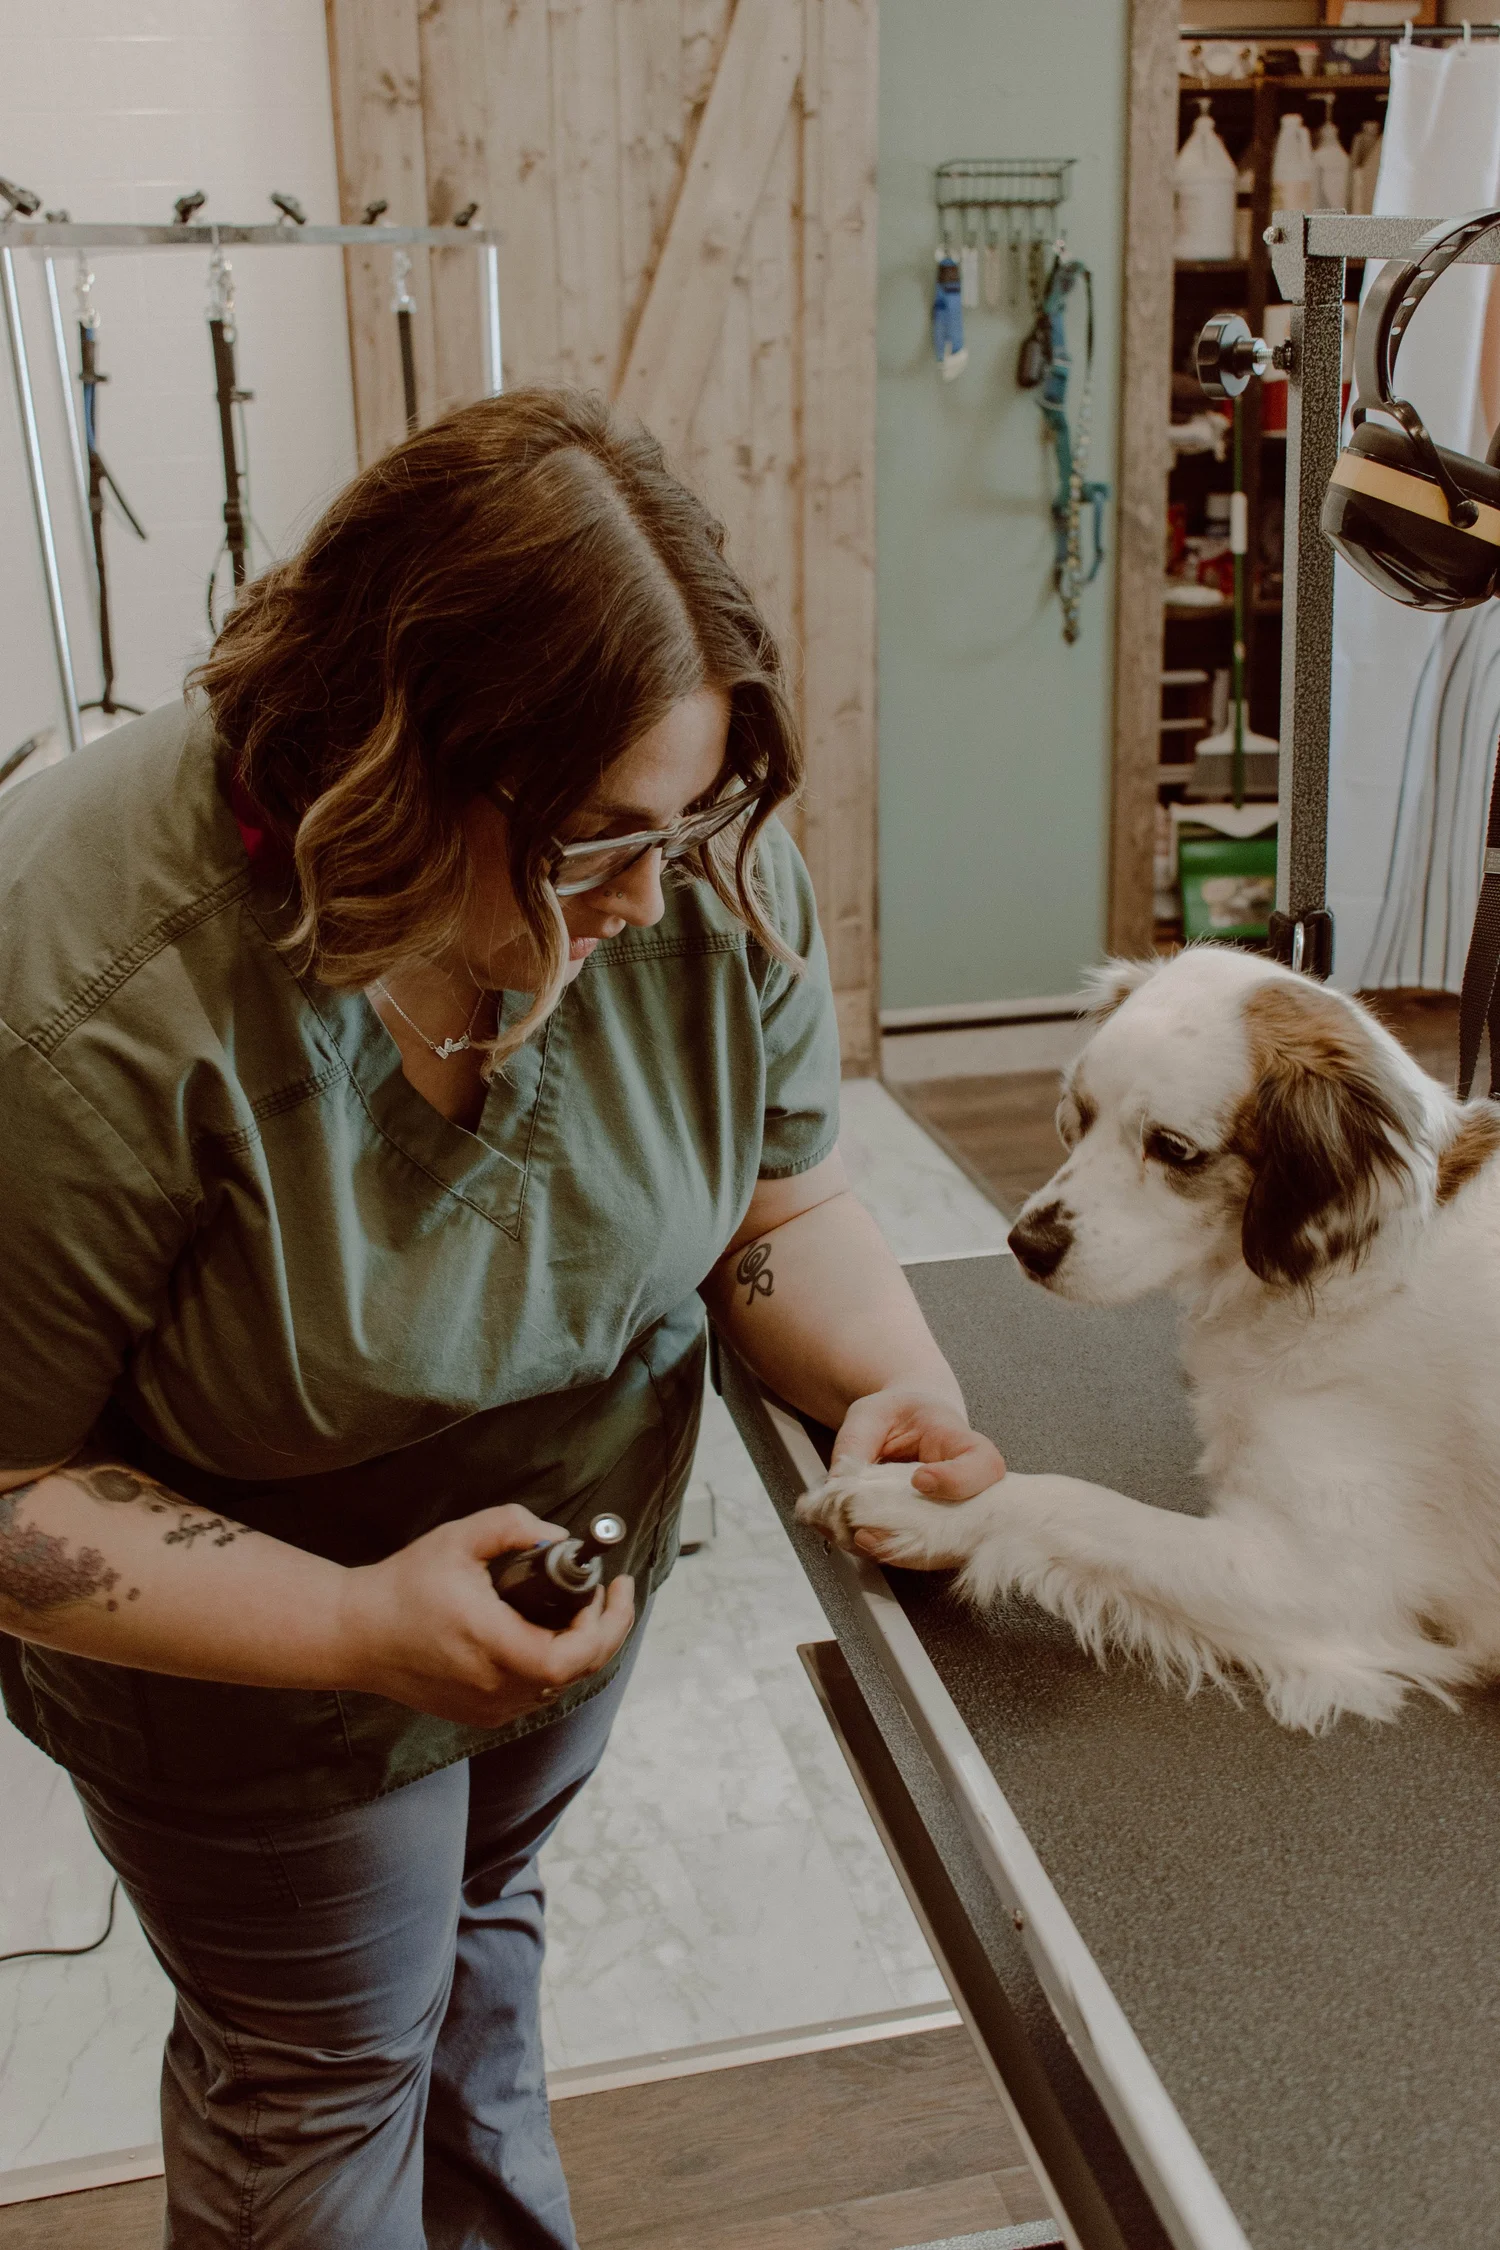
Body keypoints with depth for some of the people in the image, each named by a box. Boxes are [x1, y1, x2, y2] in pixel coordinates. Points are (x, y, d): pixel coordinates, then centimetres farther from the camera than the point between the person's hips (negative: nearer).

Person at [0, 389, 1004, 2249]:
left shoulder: (702, 866, -22)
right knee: (320, 2065, 18)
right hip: (261, 1650, -5)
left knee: (481, 1910, 32)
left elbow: (778, 1204, -9)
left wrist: (894, 1388, -28)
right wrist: (357, 1625, -36)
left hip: (584, 1557, 6)